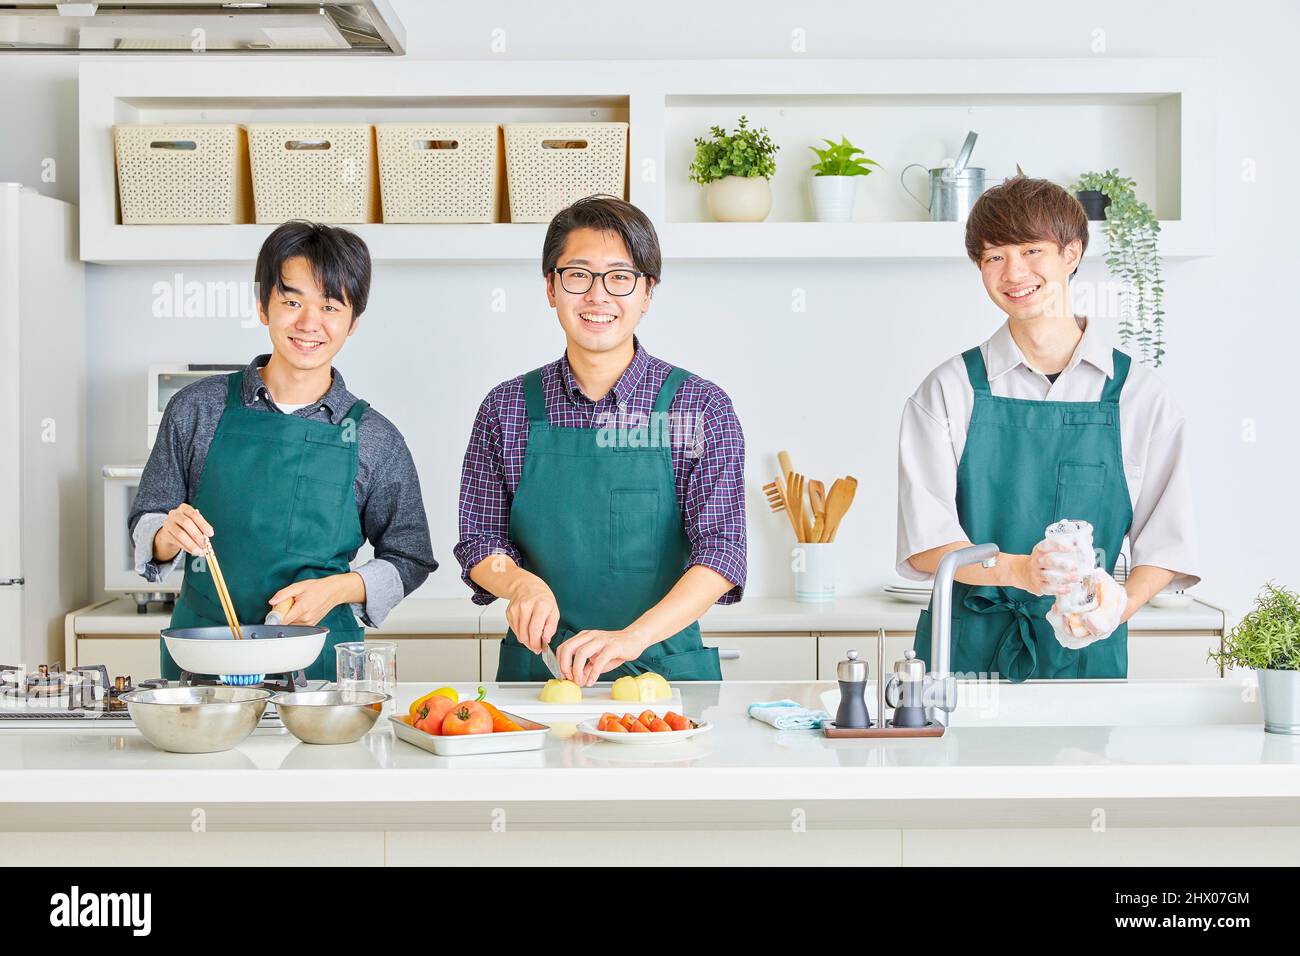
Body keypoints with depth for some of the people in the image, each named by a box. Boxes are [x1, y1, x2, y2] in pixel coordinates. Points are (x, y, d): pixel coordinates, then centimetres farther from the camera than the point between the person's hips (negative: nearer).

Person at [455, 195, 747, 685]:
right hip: (538, 668, 2)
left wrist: (634, 635, -23)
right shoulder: (507, 408, 7)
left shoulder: (701, 408, 1)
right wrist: (521, 583, -13)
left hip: (666, 668, -1)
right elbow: (479, 539, 11)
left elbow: (721, 549, -9)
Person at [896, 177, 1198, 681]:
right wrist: (1018, 569, -21)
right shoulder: (950, 389, 3)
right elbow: (924, 543, -4)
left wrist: (1119, 605, -15)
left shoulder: (1138, 393, 5)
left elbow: (1167, 542, 5)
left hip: (1085, 654, 0)